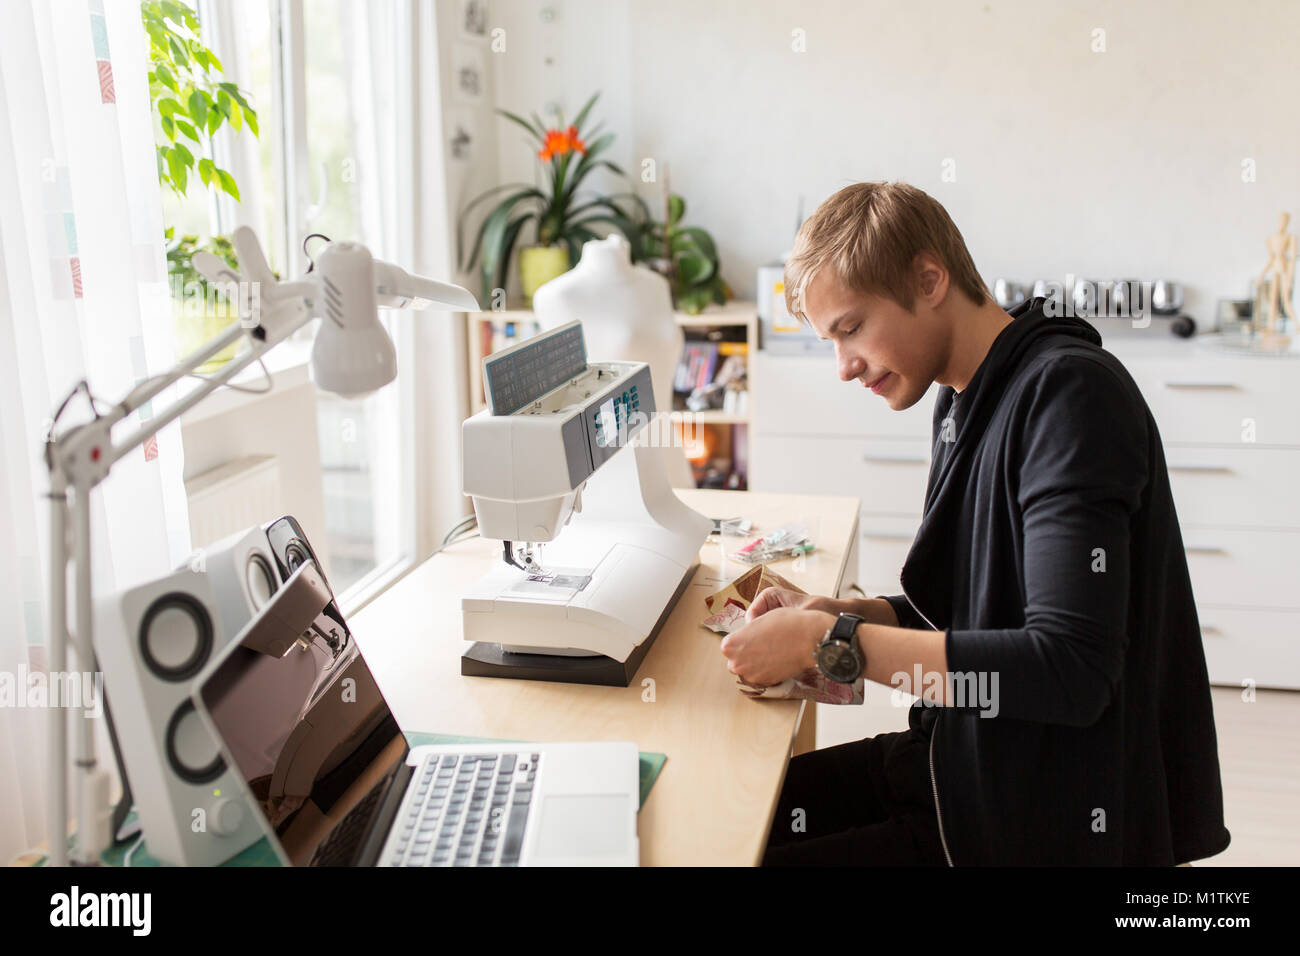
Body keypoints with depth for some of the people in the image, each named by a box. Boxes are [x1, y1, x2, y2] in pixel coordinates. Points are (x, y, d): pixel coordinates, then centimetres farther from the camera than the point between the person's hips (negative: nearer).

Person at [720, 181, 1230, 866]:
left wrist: (832, 643, -23)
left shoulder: (1069, 392, -20)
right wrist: (836, 615, -1)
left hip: (1045, 822, -8)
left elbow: (1070, 671, -27)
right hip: (960, 763, 9)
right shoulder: (963, 401, 8)